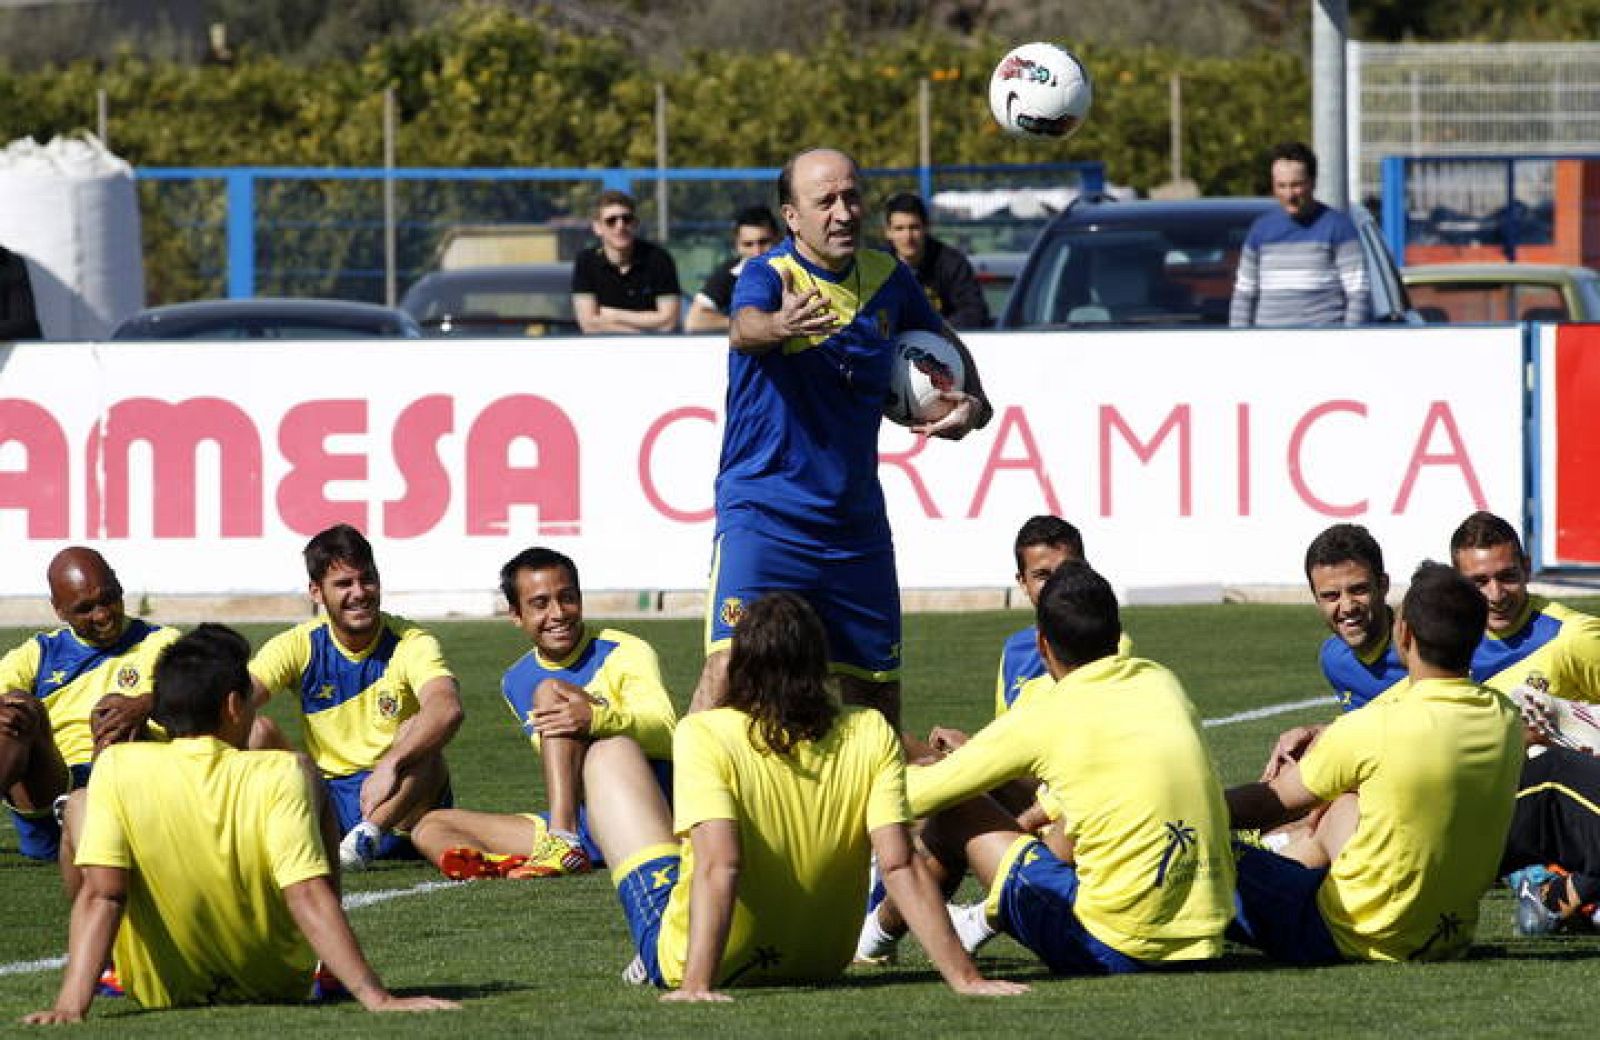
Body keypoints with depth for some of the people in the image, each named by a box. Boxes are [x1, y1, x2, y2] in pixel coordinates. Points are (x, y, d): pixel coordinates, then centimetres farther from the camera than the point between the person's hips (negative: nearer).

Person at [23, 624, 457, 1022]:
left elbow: (100, 895, -24)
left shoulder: (119, 769, -17)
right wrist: (376, 998, -28)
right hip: (278, 985, -1)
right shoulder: (279, 775, -20)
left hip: (161, 990, 1)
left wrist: (70, 1004, -27)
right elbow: (309, 899, -27)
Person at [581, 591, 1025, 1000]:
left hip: (684, 959, -4)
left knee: (611, 753, 15)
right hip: (823, 961, 4)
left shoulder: (703, 735, -23)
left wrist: (696, 985, -38)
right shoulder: (872, 736, -13)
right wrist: (963, 977, -19)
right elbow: (900, 865, -19)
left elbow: (718, 863, -33)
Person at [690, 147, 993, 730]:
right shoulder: (770, 275, -12)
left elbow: (944, 345, 24)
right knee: (731, 662, -22)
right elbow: (743, 328, -36)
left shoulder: (887, 279, 5)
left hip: (856, 523, 5)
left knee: (876, 689, 11)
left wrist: (974, 404, 4)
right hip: (763, 517, -5)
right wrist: (777, 326, -60)